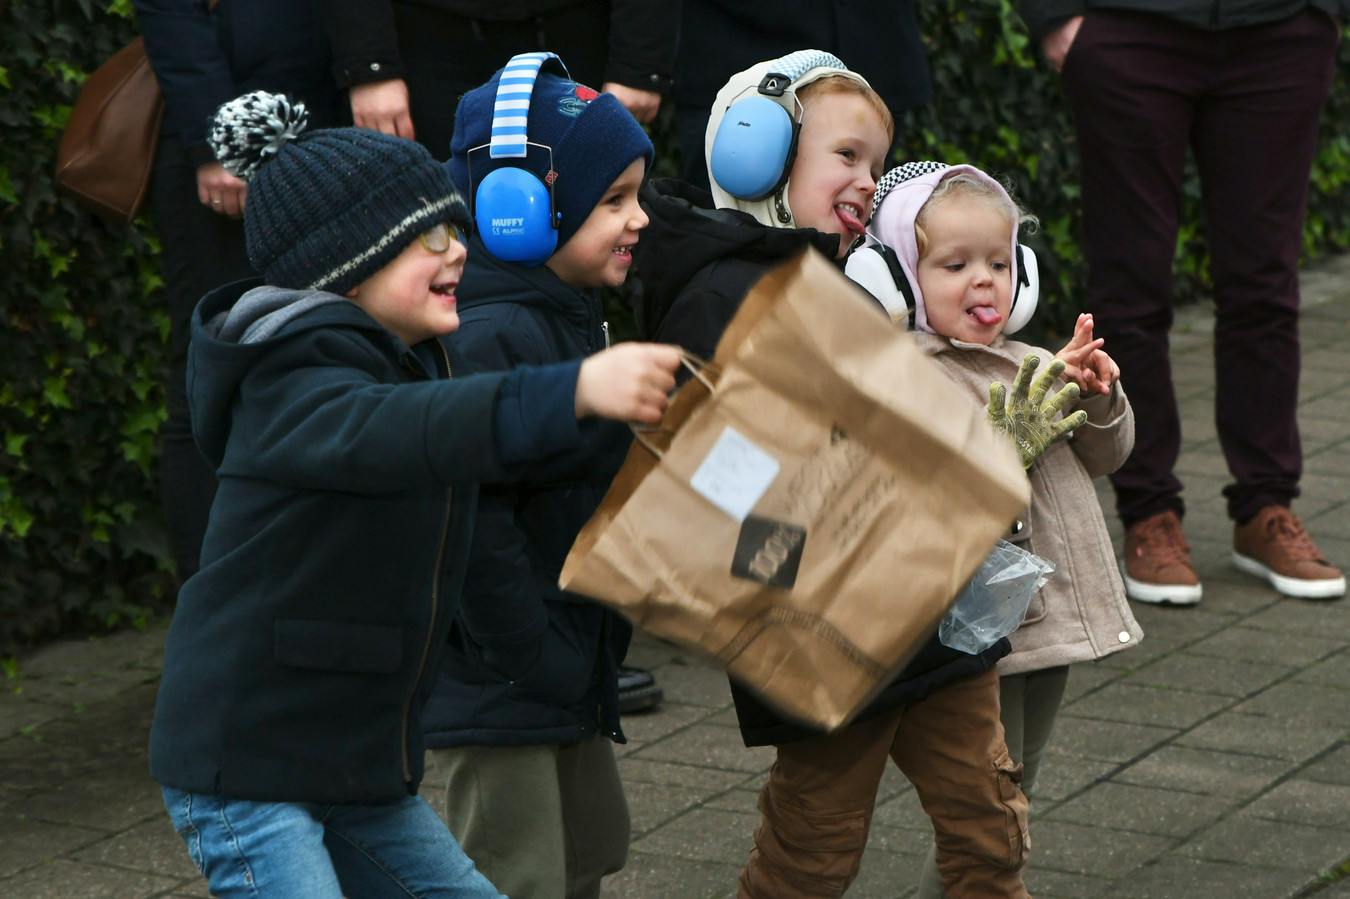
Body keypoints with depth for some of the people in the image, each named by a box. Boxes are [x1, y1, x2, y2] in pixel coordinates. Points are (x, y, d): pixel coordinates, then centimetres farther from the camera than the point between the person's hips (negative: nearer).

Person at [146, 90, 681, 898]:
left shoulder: (418, 362, 10)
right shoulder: (296, 389, -21)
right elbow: (385, 433, -43)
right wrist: (575, 391, -57)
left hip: (359, 765, 9)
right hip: (244, 767, -9)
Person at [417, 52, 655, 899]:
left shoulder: (574, 317, 11)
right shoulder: (492, 339, -23)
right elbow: (474, 519, -27)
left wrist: (597, 647, 18)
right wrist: (530, 661, -22)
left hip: (570, 668, 11)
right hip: (500, 690, -10)